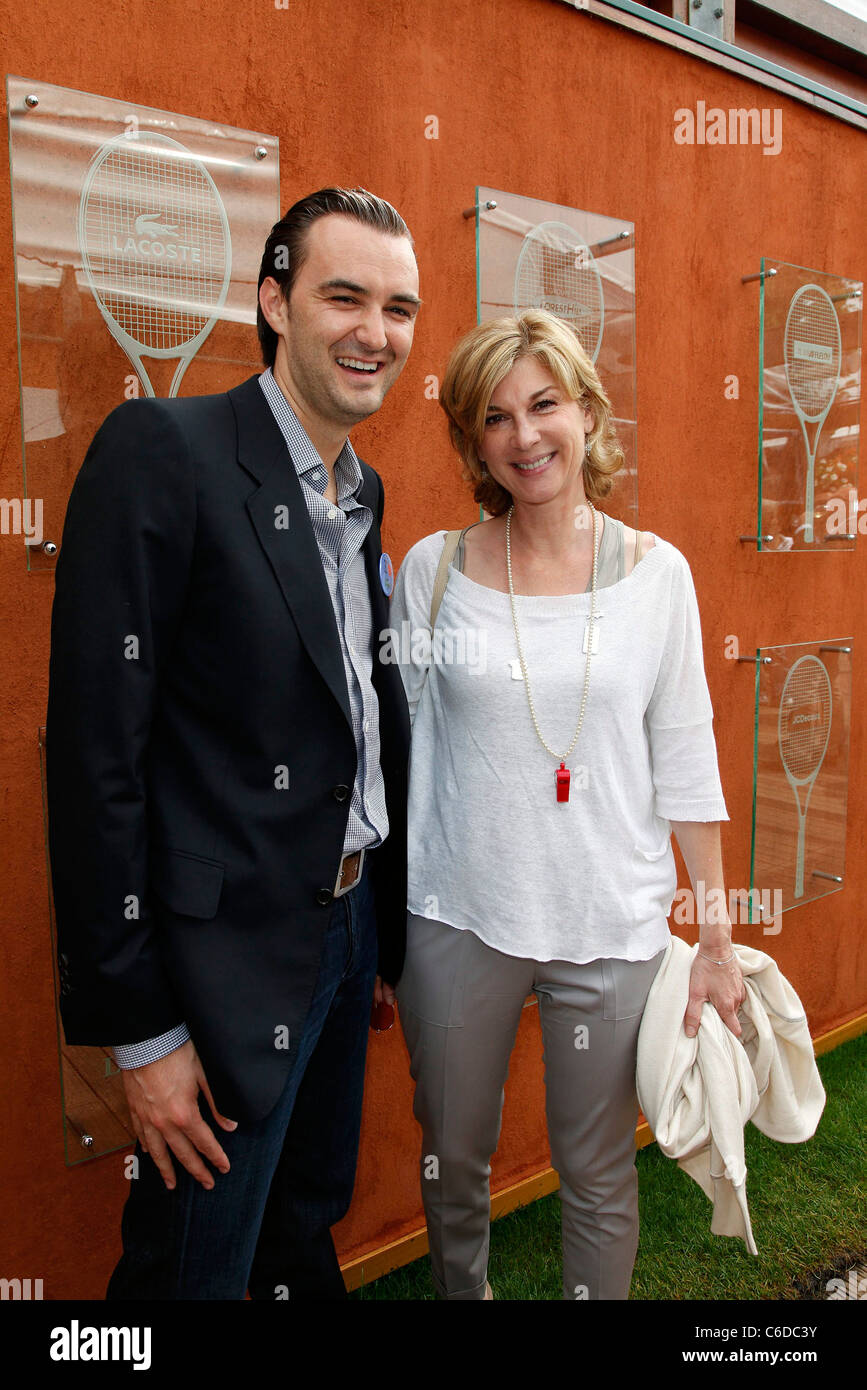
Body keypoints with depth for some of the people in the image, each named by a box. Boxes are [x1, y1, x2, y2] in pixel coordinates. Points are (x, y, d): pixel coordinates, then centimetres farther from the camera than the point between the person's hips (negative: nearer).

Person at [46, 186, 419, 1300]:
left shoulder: (363, 496, 8)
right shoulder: (162, 451, -16)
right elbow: (95, 755, -19)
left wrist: (391, 934, 15)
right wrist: (140, 1027, -17)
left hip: (348, 928, 7)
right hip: (233, 954, -7)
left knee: (310, 1223, 25)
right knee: (196, 1263, 12)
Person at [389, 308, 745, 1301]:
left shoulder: (655, 572, -3)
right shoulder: (432, 569, -3)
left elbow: (685, 761, 0)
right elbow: (398, 750, 2)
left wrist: (717, 939, -1)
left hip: (611, 925, 0)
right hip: (456, 917, 1)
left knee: (597, 1172, 14)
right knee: (452, 1159, 18)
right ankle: (459, 1292, 47)